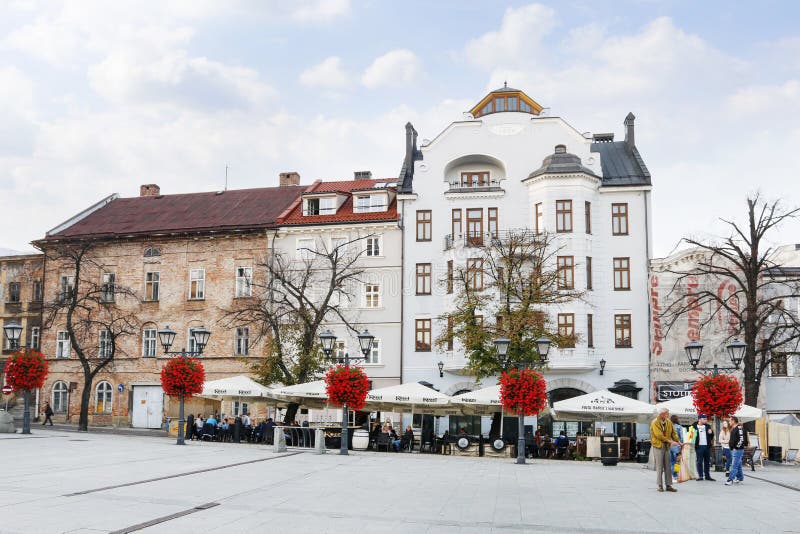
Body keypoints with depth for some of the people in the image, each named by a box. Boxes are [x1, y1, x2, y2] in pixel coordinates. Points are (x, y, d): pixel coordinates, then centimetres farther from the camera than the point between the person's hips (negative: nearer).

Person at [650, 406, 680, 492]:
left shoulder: (669, 422, 7)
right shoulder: (655, 423, -12)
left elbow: (673, 433, 8)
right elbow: (659, 435, -18)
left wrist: (677, 441, -8)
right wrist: (670, 441, -21)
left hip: (666, 446, 5)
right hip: (658, 446, -5)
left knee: (667, 467, 6)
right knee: (659, 467, -1)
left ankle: (668, 485, 10)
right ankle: (660, 485, 6)